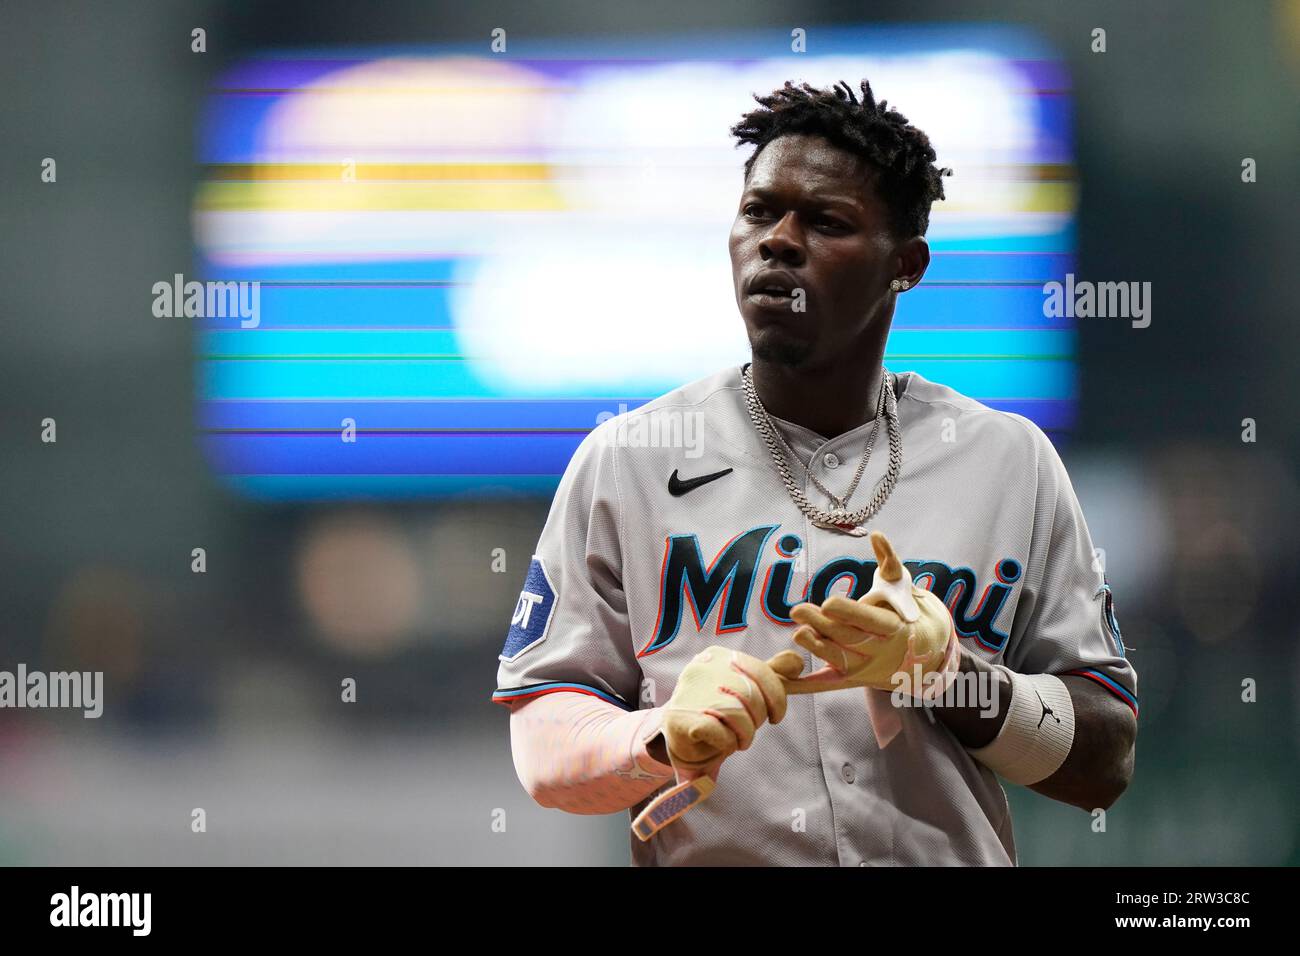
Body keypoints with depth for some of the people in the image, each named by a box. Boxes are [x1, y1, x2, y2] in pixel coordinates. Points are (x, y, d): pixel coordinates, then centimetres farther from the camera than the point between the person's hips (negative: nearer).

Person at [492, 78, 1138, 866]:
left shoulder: (1011, 461, 5)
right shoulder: (624, 461, 2)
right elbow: (543, 744, -1)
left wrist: (942, 670, -12)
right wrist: (665, 736, -20)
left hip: (951, 853, 1)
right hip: (710, 857, -1)